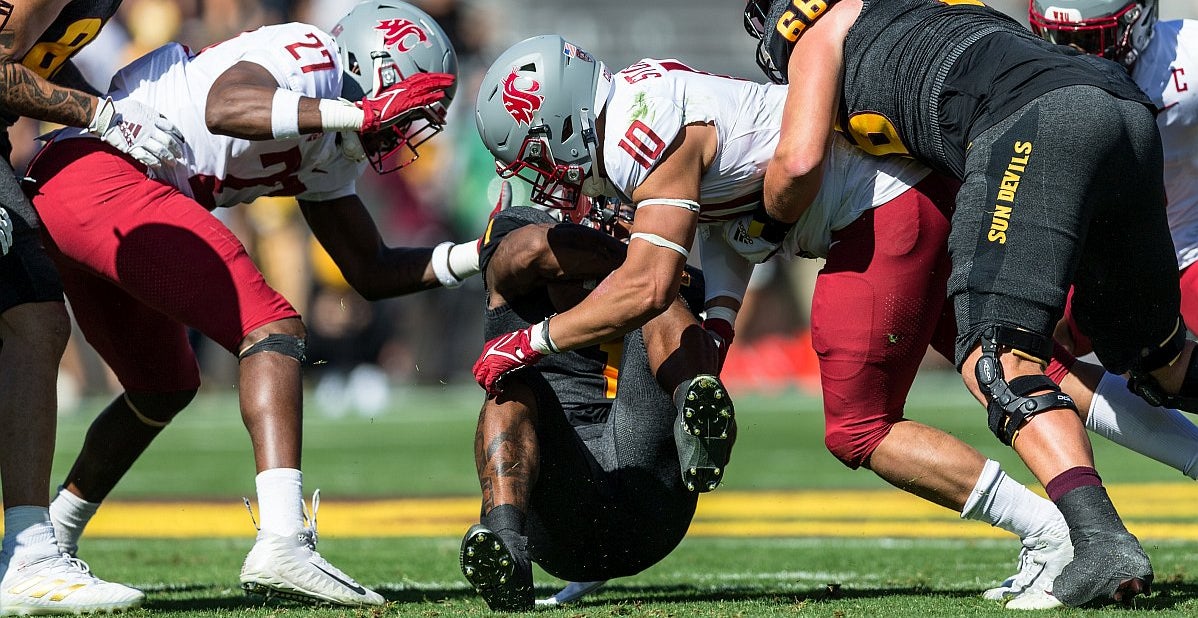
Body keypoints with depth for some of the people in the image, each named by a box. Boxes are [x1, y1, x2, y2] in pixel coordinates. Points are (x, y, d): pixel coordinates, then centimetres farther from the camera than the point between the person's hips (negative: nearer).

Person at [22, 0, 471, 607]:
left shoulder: (327, 155, 23)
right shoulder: (311, 56, -6)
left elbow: (372, 273, 28)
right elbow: (225, 109, -27)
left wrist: (477, 257, 16)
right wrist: (362, 114, -28)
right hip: (100, 175, -11)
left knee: (163, 387, 25)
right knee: (272, 328, -14)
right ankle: (283, 544, -28)